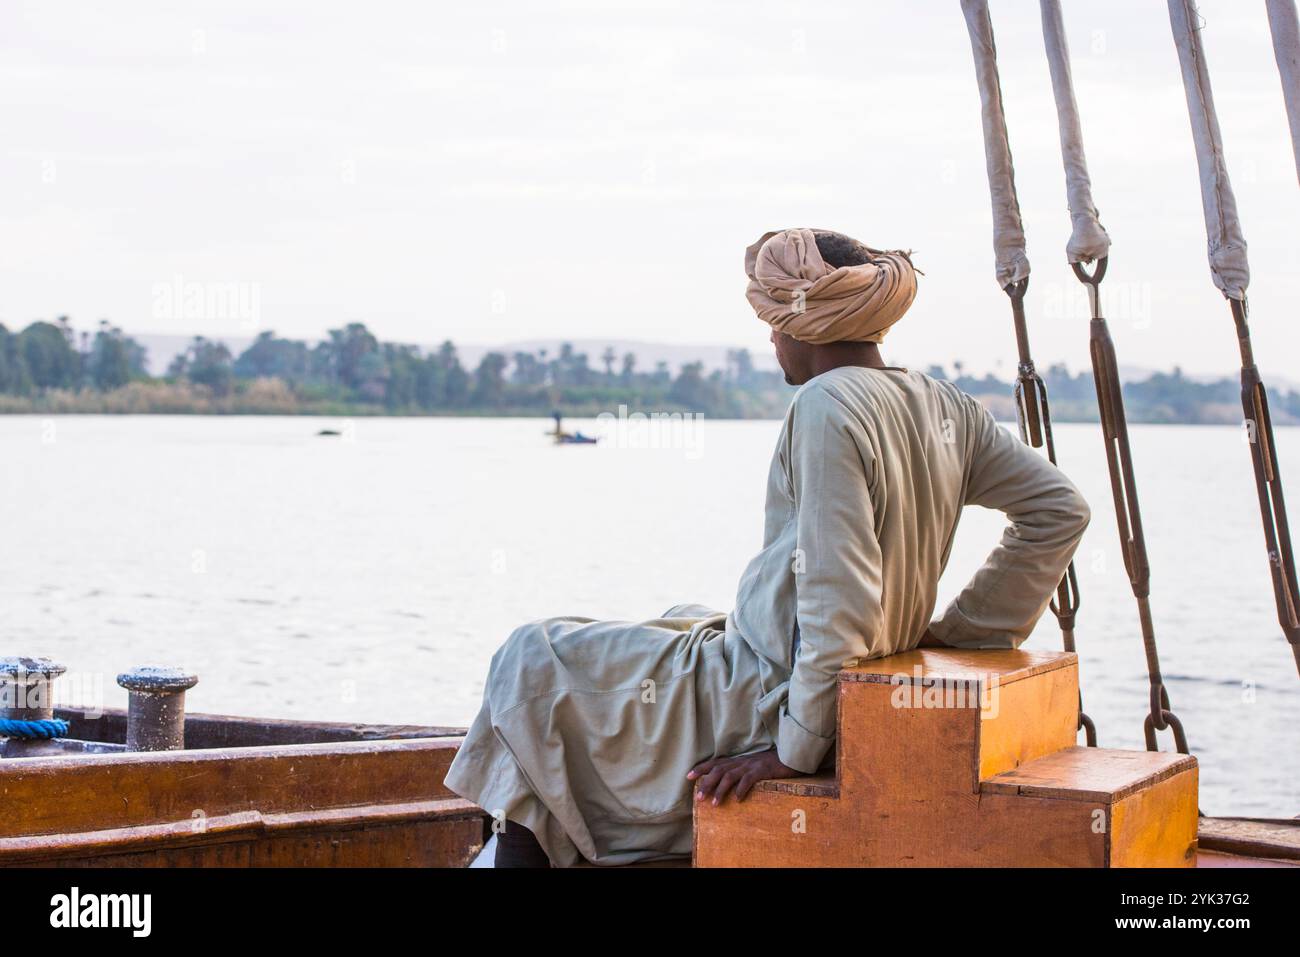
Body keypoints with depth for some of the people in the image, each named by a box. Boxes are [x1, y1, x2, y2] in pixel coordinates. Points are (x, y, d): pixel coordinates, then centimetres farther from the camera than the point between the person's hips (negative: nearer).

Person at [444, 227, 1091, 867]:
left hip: (767, 697, -9)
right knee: (683, 622, 34)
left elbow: (837, 601, -27)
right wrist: (961, 629, 8)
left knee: (533, 661, 5)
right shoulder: (944, 407, 2)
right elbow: (1060, 508, 6)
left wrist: (796, 748, -19)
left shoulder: (828, 405, -23)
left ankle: (523, 844, 15)